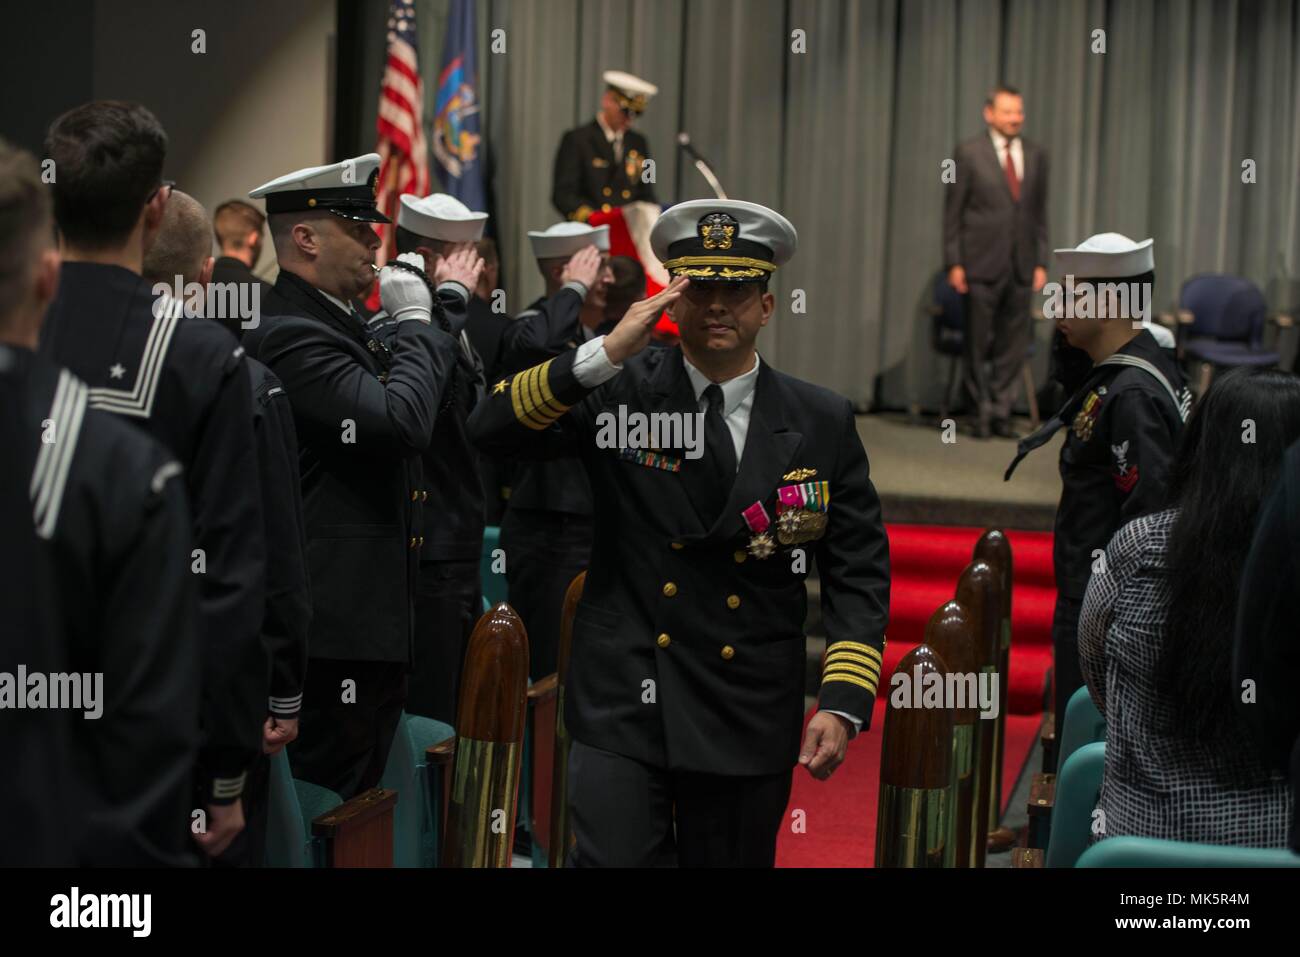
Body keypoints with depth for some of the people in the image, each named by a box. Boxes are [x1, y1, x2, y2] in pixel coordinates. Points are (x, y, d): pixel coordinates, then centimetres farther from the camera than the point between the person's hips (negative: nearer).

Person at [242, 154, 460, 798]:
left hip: (370, 621, 10)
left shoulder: (340, 326, 18)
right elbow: (401, 424, -25)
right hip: (336, 625, -10)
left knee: (362, 796, 13)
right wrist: (415, 323, -12)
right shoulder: (291, 335, -15)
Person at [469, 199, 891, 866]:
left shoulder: (822, 423, 3)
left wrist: (843, 704, -7)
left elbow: (859, 573, 3)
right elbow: (492, 428, -11)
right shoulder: (622, 392, 0)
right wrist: (605, 353, -21)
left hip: (748, 721, 2)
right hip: (625, 707, -1)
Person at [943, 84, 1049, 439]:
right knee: (978, 344, 2)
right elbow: (953, 211, -1)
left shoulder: (1036, 155, 10)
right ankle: (980, 413, 12)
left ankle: (1001, 412, 12)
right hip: (981, 263, -3)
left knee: (1013, 344, 4)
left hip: (1021, 265, 3)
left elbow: (1040, 213, 12)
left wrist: (1041, 262, 6)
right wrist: (954, 262, -6)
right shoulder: (969, 153, -1)